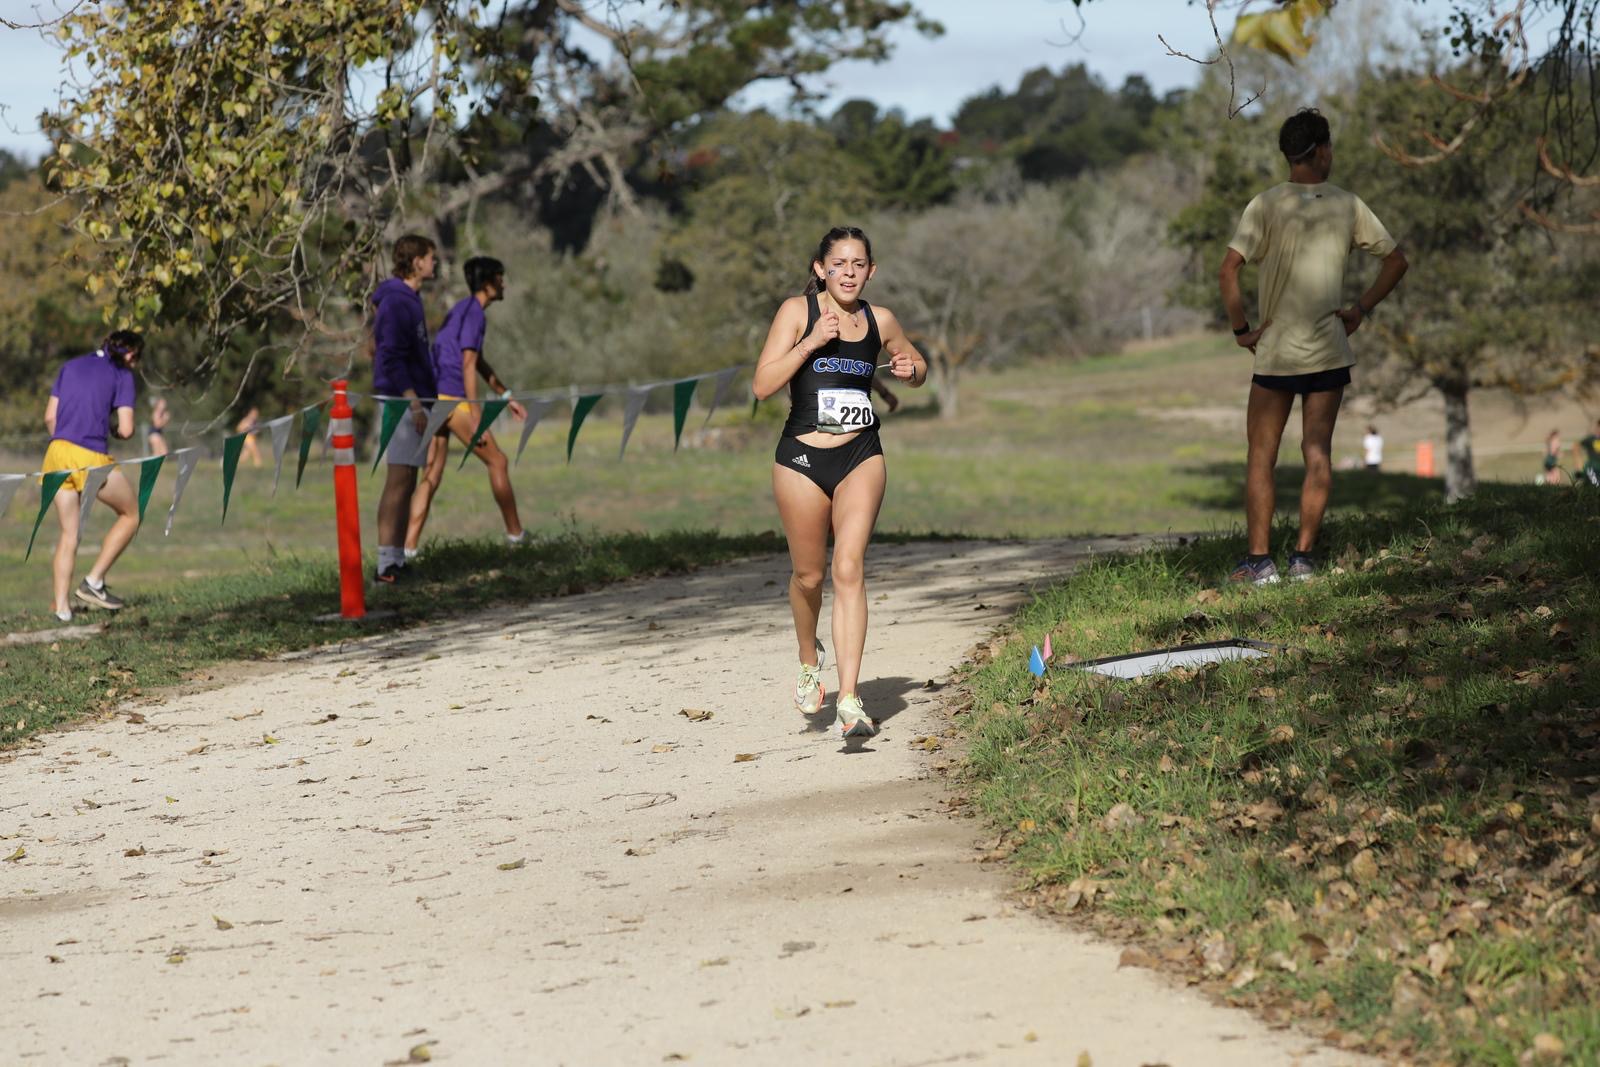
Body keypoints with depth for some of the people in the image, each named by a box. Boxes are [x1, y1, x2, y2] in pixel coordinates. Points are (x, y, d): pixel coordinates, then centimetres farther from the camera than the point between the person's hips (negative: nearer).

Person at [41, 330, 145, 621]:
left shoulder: (70, 366, 17)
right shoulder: (122, 375, 2)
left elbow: (49, 417, 15)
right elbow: (126, 430, -5)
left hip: (57, 452, 6)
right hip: (90, 458, -5)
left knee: (68, 533, 12)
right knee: (130, 515, 14)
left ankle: (61, 606, 4)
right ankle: (94, 581, 6)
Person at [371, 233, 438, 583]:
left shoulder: (409, 299, 17)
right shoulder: (395, 301, -14)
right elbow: (392, 357, -20)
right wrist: (413, 401, -23)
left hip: (412, 400, 10)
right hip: (402, 400, -10)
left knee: (406, 484, 10)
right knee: (398, 482, -11)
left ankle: (397, 560, 12)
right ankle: (387, 564, -13)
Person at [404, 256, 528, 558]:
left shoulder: (462, 310, 21)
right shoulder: (473, 314, -10)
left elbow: (480, 363, 30)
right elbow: (469, 368, -16)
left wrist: (507, 397, 35)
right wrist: (477, 419, -17)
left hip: (433, 399, 9)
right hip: (452, 398, -9)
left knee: (431, 476, 5)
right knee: (497, 462, 4)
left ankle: (409, 547, -4)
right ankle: (515, 534, 14)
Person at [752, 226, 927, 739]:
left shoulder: (880, 321, 5)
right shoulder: (797, 311, -4)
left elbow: (918, 371, 23)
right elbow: (762, 385, -11)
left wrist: (910, 369, -1)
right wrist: (811, 342, -21)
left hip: (861, 457, 1)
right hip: (802, 458, -1)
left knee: (849, 570, -13)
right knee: (809, 574, 10)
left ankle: (848, 700, -17)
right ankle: (809, 660, 41)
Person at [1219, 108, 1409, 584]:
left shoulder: (1267, 205, -8)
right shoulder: (1347, 206, 1)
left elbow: (1228, 270, -17)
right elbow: (1397, 261, 8)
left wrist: (1242, 330, -7)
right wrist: (1361, 309, 11)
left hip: (1276, 352, -2)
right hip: (1330, 351, 2)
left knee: (1260, 457, 4)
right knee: (1317, 454, 6)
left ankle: (1259, 559, 0)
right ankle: (1303, 556, 5)